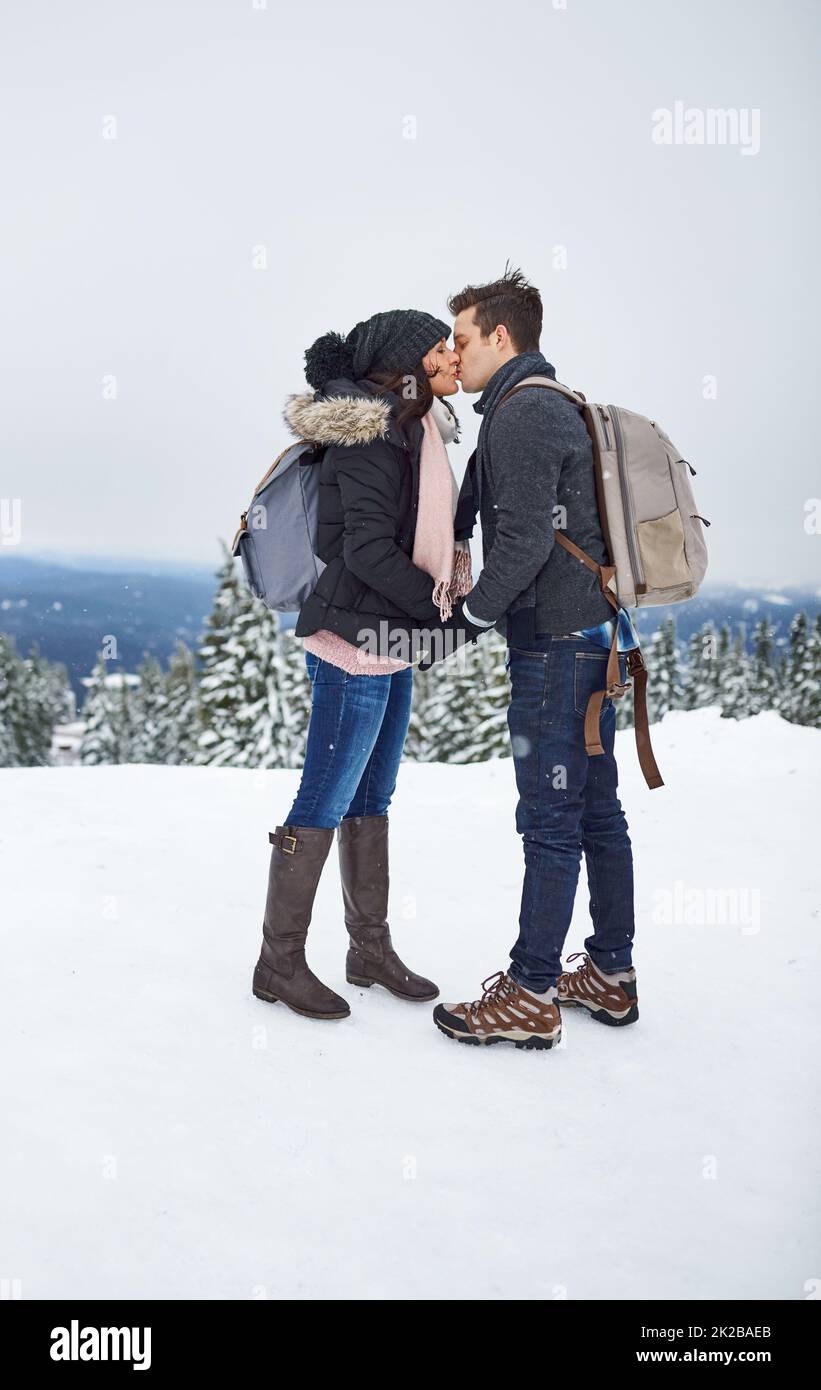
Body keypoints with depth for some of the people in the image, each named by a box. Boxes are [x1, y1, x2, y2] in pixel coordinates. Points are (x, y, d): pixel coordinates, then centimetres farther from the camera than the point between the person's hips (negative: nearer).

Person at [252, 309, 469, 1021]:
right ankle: (279, 962, 13)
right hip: (356, 644, -10)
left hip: (391, 643, 10)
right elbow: (367, 548, -21)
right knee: (324, 804, -1)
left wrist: (452, 558, 3)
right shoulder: (371, 434, -15)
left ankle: (371, 949, 28)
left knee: (371, 798, 16)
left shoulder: (417, 426, 14)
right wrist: (442, 602, -13)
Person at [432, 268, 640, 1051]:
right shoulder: (555, 406, 20)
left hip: (553, 641, -10)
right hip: (593, 633, 10)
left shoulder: (523, 413, -12)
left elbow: (526, 540, -21)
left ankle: (531, 998, 6)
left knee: (551, 822, -4)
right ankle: (610, 976, 24)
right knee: (596, 810, 13)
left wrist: (472, 613, -9)